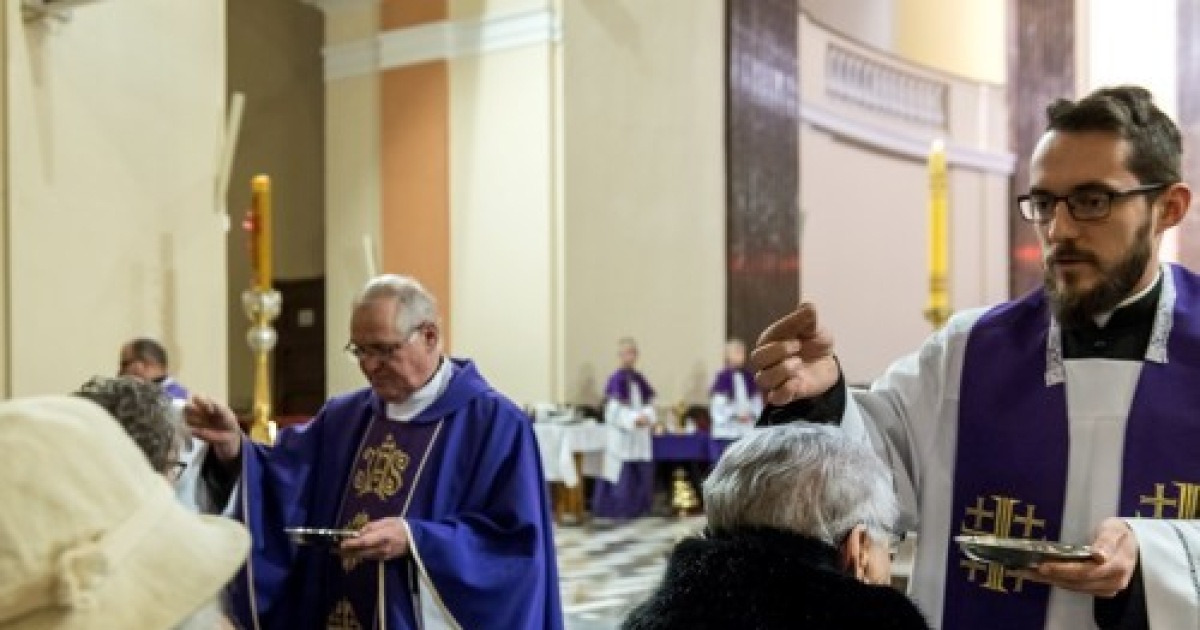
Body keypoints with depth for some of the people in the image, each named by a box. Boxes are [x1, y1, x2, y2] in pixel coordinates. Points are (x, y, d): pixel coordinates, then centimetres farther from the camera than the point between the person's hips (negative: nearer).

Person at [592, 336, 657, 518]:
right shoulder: (616, 380, -9)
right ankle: (621, 509, 1)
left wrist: (647, 417, -9)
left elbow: (648, 404, 12)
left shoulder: (639, 379, 12)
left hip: (640, 437, 7)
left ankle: (639, 508, 16)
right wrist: (634, 419, -21)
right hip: (622, 435, -7)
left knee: (642, 474, 7)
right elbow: (613, 408, -13)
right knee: (622, 474, -6)